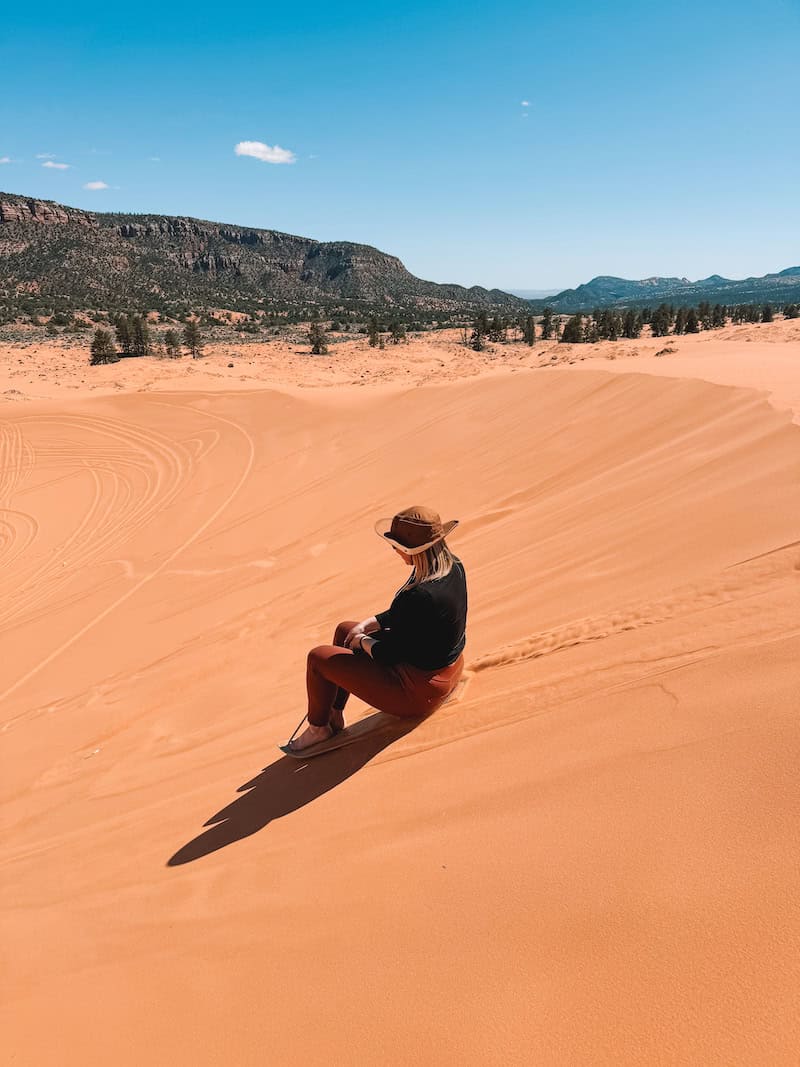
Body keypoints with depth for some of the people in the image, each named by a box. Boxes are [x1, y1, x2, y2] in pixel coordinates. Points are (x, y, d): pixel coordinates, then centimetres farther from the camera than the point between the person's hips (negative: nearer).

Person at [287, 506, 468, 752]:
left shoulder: (419, 597, -36)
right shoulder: (454, 566, -7)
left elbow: (387, 655, -23)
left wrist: (362, 642, -3)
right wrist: (366, 625, 2)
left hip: (417, 690, -10)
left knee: (318, 657, 2)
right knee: (345, 629, 22)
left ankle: (317, 728, 26)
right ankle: (335, 717, 31)